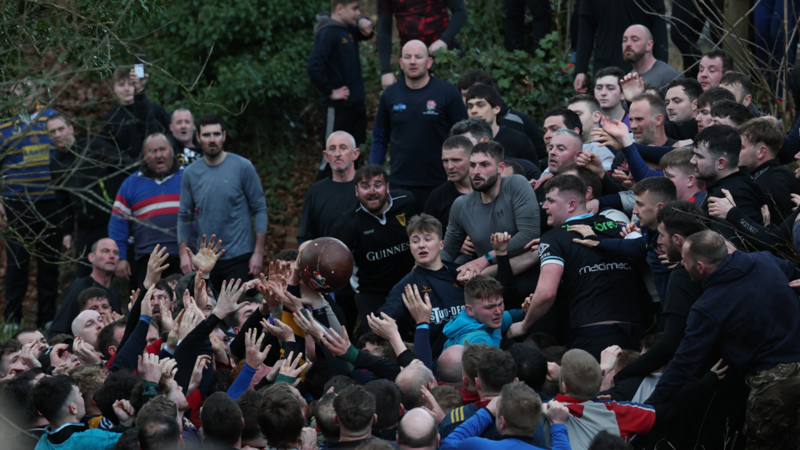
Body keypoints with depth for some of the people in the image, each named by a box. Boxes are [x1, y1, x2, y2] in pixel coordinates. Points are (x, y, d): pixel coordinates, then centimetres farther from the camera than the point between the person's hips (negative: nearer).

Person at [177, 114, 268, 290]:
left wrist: (258, 252, -9)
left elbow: (259, 208, -2)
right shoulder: (191, 173, 5)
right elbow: (184, 216, 9)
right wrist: (184, 253, -4)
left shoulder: (243, 167, -3)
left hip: (239, 256, -3)